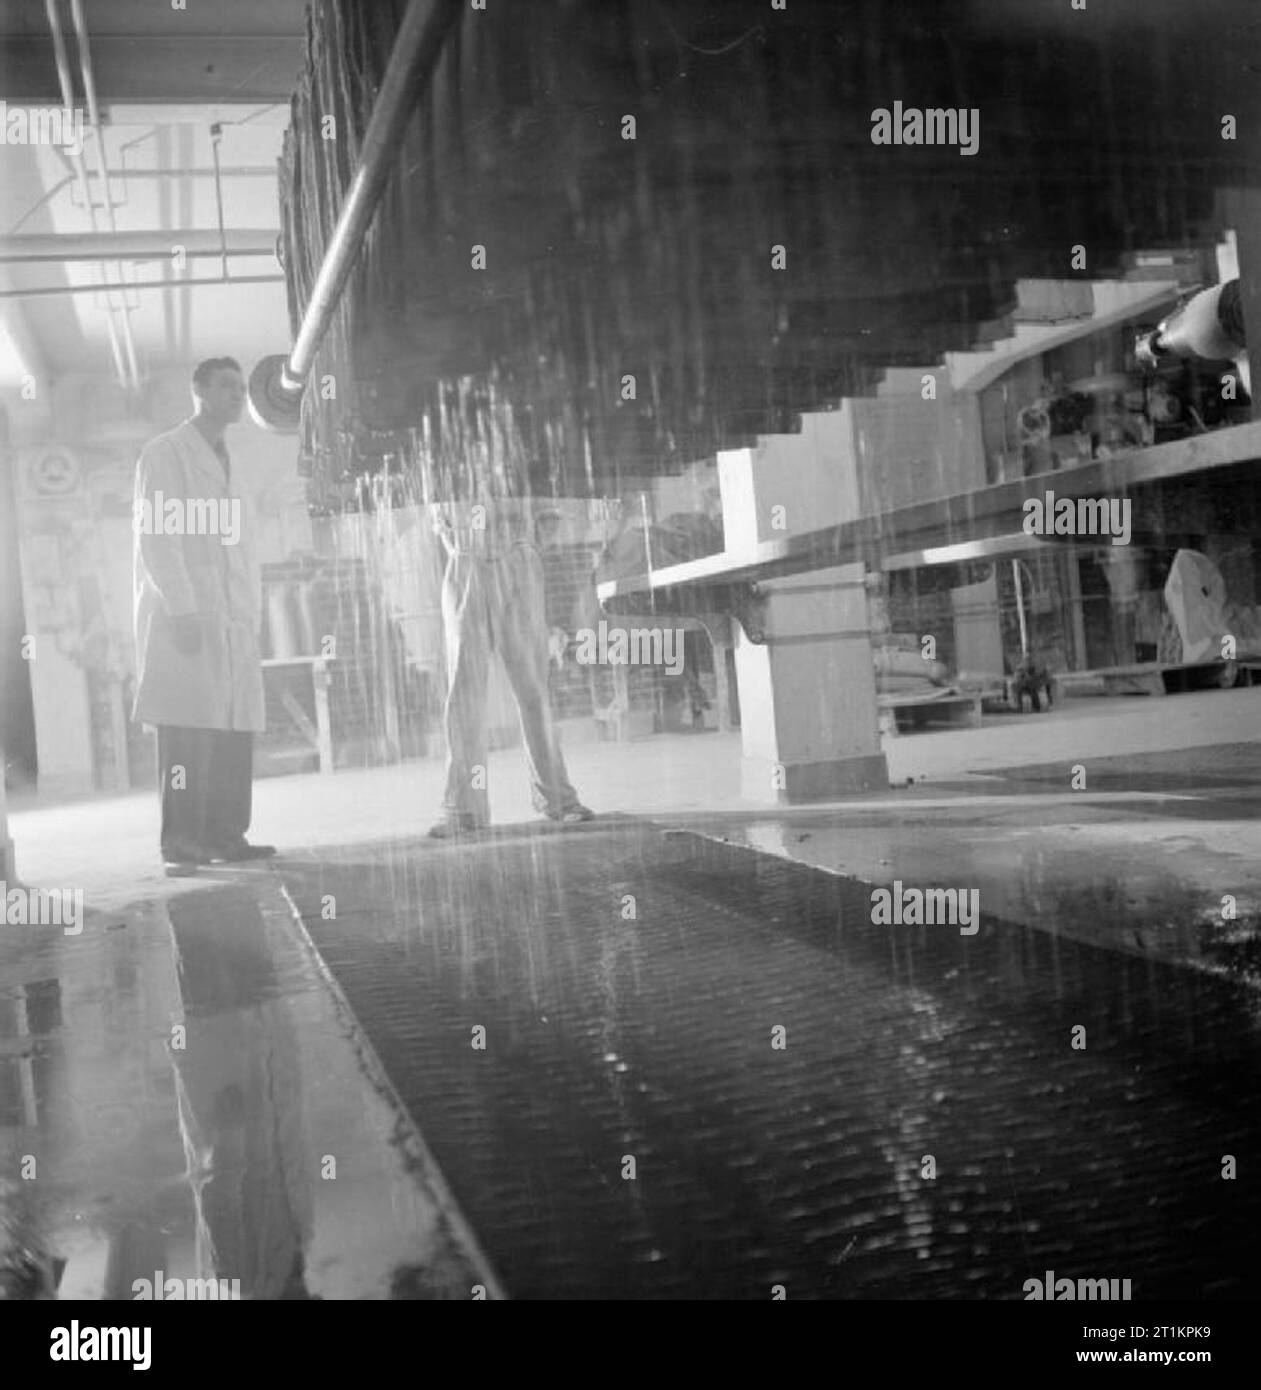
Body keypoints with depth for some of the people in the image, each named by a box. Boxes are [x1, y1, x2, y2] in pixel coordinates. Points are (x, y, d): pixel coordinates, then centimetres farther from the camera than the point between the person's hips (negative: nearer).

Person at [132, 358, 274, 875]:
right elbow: (155, 537, -9)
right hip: (184, 618, -7)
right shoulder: (165, 453, 1)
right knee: (187, 729, -10)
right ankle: (181, 840, -8)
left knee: (235, 731, 1)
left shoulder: (224, 461, 25)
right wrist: (183, 610, -17)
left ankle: (225, 835, 4)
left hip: (233, 619, 7)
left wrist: (251, 613, 12)